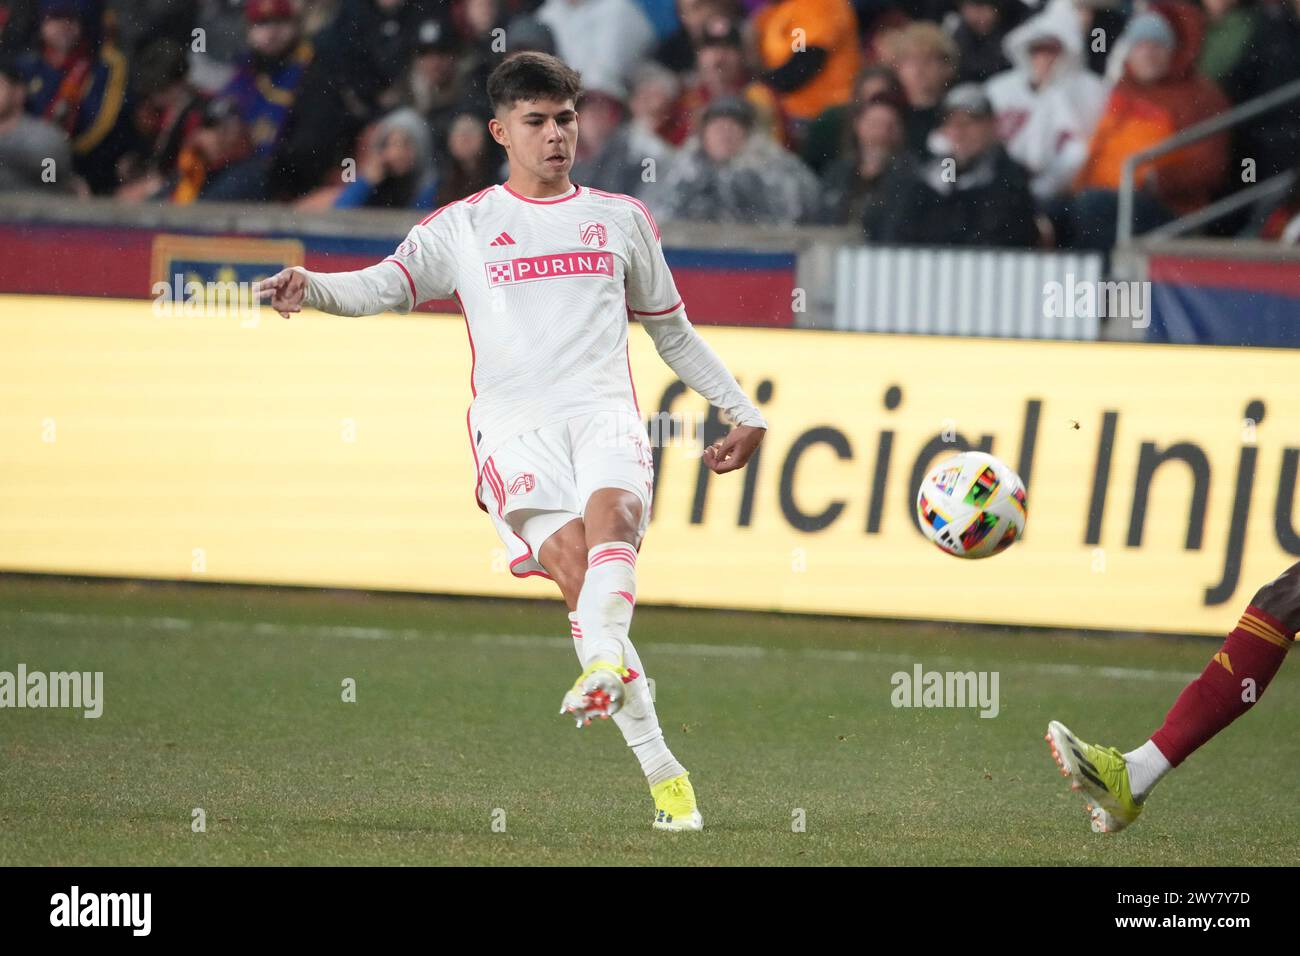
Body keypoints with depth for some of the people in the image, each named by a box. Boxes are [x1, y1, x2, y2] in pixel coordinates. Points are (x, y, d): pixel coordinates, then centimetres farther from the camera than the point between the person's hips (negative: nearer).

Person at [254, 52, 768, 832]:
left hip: (604, 409, 2)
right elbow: (388, 284, 1)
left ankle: (604, 668, -56)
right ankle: (662, 771, -27)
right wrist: (311, 287, -19)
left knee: (611, 512, -33)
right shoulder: (464, 226, 14)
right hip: (514, 423, -1)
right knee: (573, 560, -22)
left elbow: (673, 331, 29)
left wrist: (743, 411, 25)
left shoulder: (623, 219, 20)